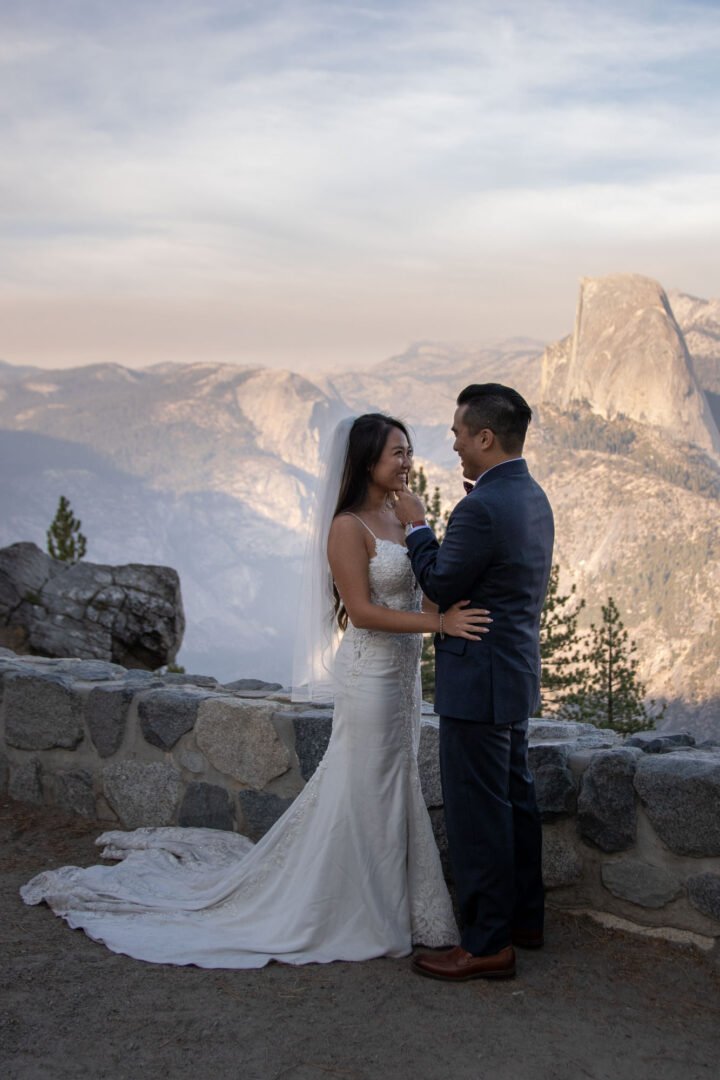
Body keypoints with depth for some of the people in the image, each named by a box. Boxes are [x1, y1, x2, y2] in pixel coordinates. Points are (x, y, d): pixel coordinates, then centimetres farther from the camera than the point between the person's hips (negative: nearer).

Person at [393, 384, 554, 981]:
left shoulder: (481, 508, -23)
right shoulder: (533, 496, 8)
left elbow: (441, 585, -13)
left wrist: (417, 527, -2)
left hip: (478, 682, -10)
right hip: (517, 670, 10)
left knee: (477, 811, -1)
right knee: (515, 798, 19)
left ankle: (488, 944, 9)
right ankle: (523, 917, 33)